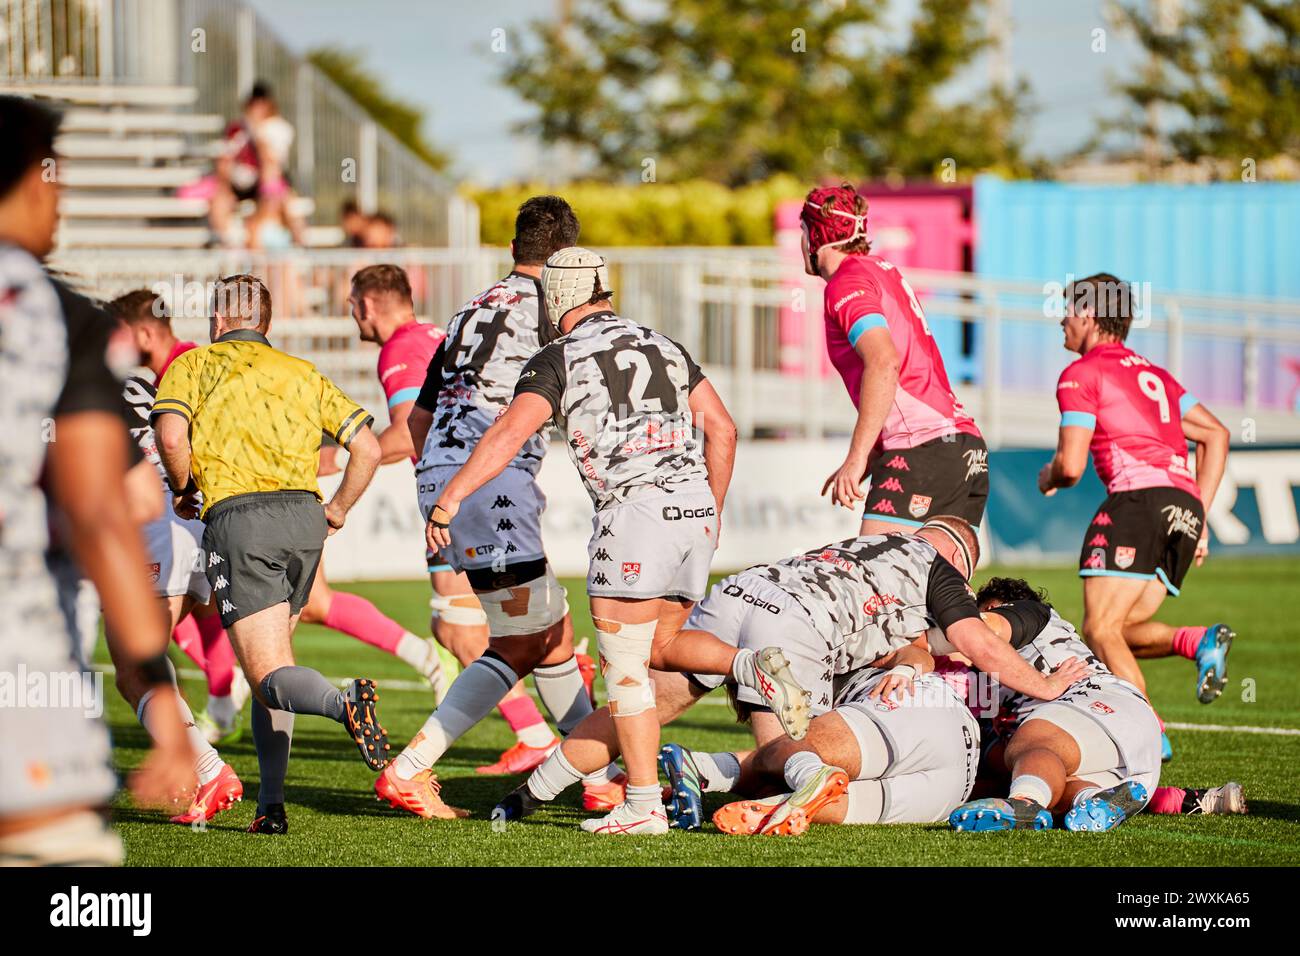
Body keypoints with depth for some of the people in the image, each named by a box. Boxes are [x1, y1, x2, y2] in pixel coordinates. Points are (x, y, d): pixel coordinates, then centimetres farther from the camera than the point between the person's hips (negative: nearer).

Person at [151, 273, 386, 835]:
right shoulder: (302, 374, 20)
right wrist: (336, 511, 24)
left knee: (271, 677, -9)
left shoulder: (193, 366, 10)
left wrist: (182, 490, 8)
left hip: (238, 519, -4)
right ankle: (270, 804, 11)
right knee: (271, 658, 21)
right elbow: (368, 447, 11)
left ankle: (343, 702, -44)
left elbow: (171, 435, -10)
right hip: (303, 519, 5)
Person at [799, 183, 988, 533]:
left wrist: (856, 459, -22)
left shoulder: (846, 283, -4)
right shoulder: (885, 270, 24)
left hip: (924, 449, -9)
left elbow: (884, 362, -21)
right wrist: (866, 465, 28)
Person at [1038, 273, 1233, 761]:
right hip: (1186, 504, 8)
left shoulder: (1082, 374, 4)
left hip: (1140, 497, -8)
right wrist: (1200, 517, 24)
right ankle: (1198, 642, -12)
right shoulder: (1154, 375, 28)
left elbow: (1071, 465, -3)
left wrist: (1048, 477, 21)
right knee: (1122, 629, 14)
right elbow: (1216, 434, 25)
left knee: (1100, 628, -11)